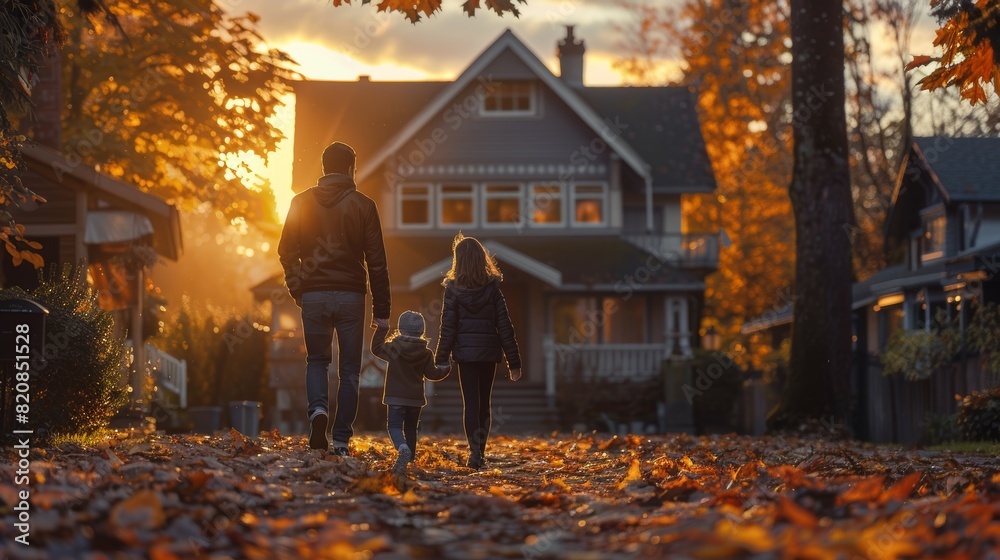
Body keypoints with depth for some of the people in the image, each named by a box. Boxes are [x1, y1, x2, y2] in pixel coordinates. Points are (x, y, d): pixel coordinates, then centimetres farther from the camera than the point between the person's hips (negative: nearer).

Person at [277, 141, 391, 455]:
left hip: (313, 296, 1)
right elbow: (376, 261, -2)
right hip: (351, 296, -1)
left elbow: (286, 251, 5)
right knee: (349, 370, 7)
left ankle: (318, 409, -11)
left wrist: (296, 289, 19)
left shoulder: (302, 202, 4)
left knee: (317, 360, 18)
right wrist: (382, 309, 2)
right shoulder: (362, 205, -1)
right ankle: (341, 440, 2)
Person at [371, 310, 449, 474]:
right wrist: (447, 369, 22)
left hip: (396, 397, -3)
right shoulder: (426, 353, -2)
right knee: (410, 428, 19)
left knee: (395, 426, -6)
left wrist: (382, 329, 13)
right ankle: (410, 458, 26)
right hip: (415, 398, 3)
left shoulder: (393, 348, -8)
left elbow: (376, 348, 5)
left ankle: (403, 449, -34)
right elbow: (432, 373, 4)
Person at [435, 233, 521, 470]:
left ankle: (475, 451, -14)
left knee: (470, 403, 0)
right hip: (489, 352, 2)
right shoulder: (493, 288, -1)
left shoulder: (453, 289, -6)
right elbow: (505, 326, -1)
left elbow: (448, 328, -7)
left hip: (465, 352, -2)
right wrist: (514, 362, 4)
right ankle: (481, 453, 16)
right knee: (484, 403, 13)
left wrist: (442, 359, 1)